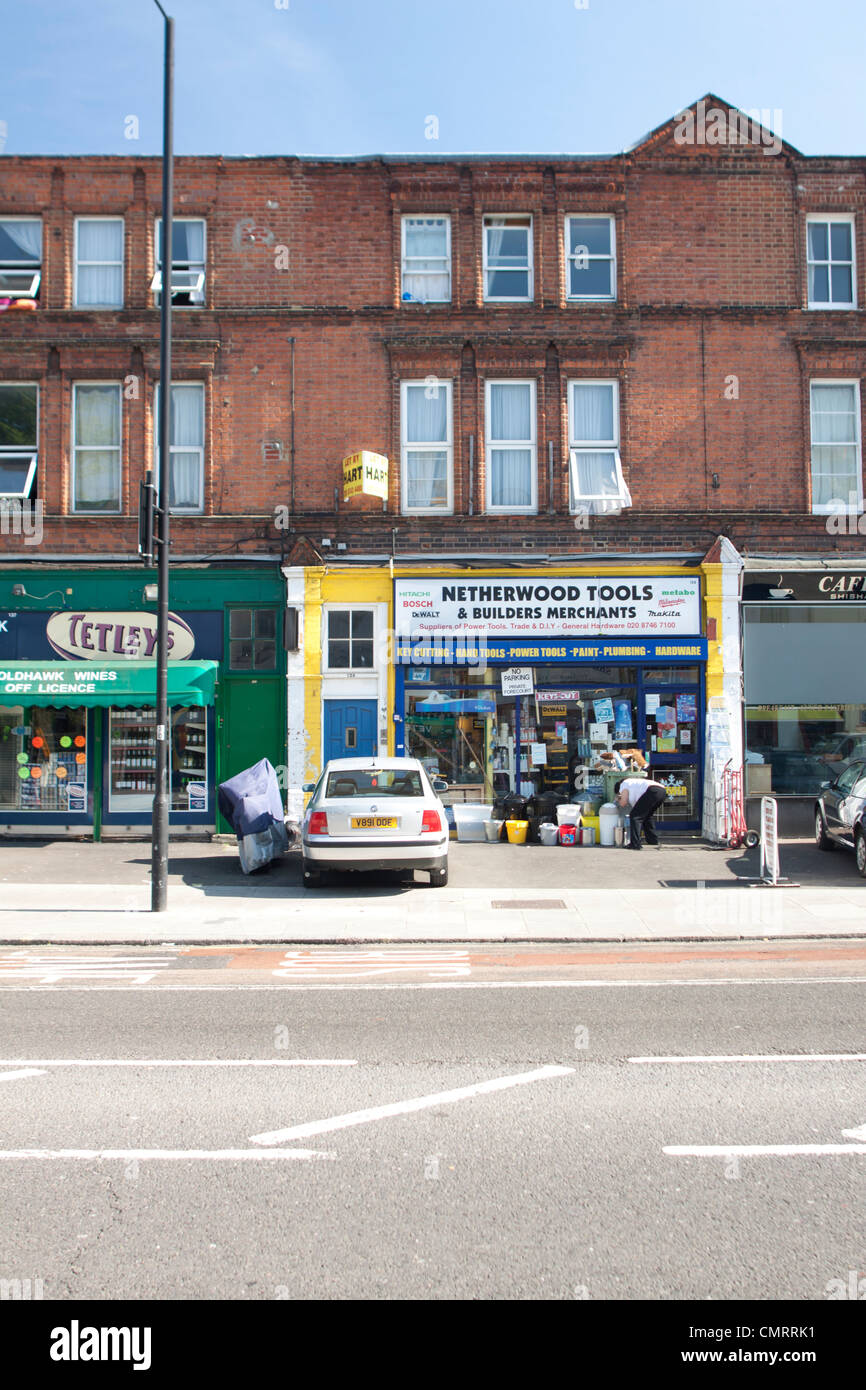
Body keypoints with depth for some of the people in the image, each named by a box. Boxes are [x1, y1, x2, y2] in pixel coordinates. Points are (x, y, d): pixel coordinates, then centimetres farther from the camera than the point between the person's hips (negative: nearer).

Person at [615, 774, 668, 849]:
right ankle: (653, 840, 36)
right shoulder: (633, 782, 38)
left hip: (652, 792, -9)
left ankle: (635, 844, -12)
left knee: (635, 816, -5)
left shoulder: (624, 784, 14)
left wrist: (618, 800, 28)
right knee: (647, 816, 28)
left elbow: (623, 803, 7)